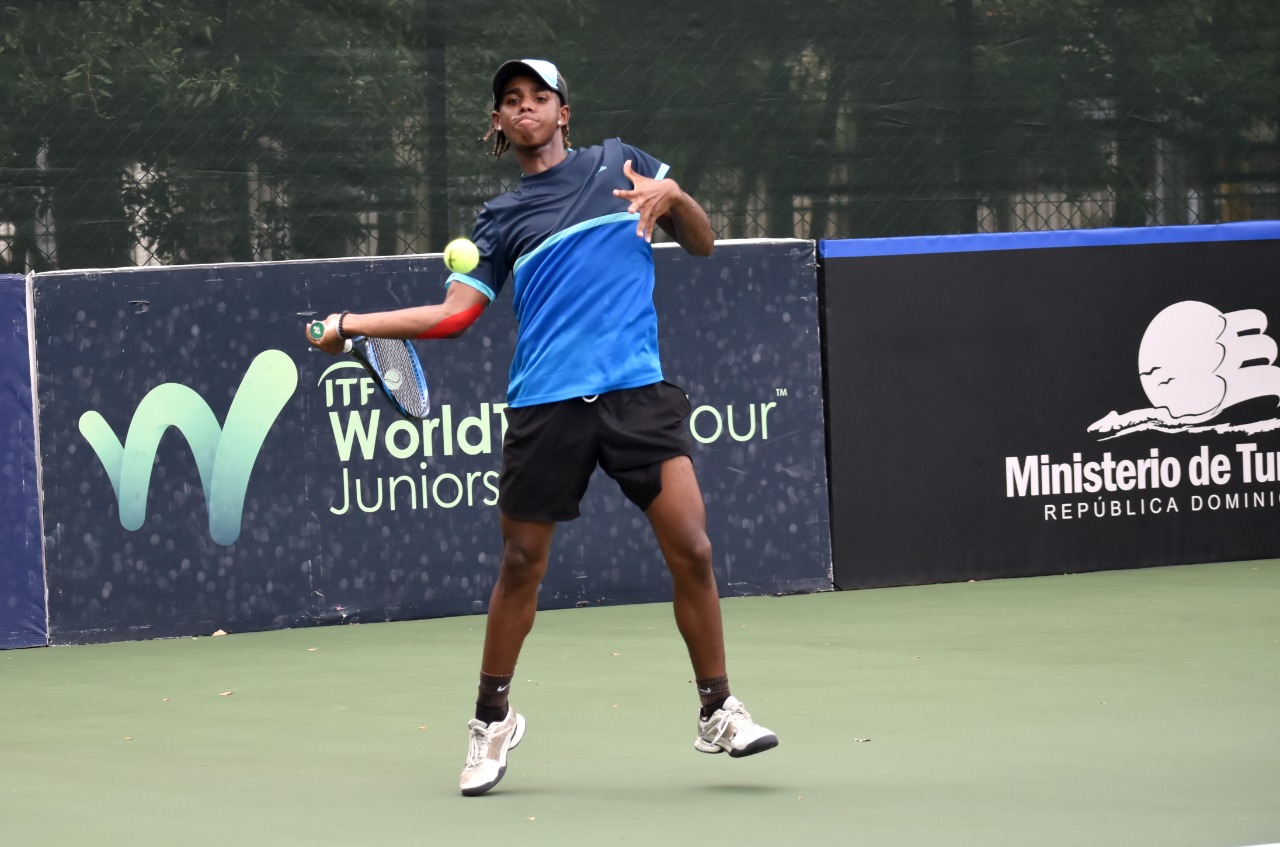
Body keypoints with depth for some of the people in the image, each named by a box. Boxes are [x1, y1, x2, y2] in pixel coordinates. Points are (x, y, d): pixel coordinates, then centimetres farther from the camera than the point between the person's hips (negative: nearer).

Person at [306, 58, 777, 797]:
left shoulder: (619, 164, 14)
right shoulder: (503, 219, 13)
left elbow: (702, 242, 16)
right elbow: (454, 313, 7)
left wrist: (671, 195, -6)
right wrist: (354, 324, -3)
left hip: (637, 389, -1)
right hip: (547, 403, 1)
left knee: (692, 549, -11)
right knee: (521, 566, 5)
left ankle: (719, 713, 2)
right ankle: (492, 720, 22)